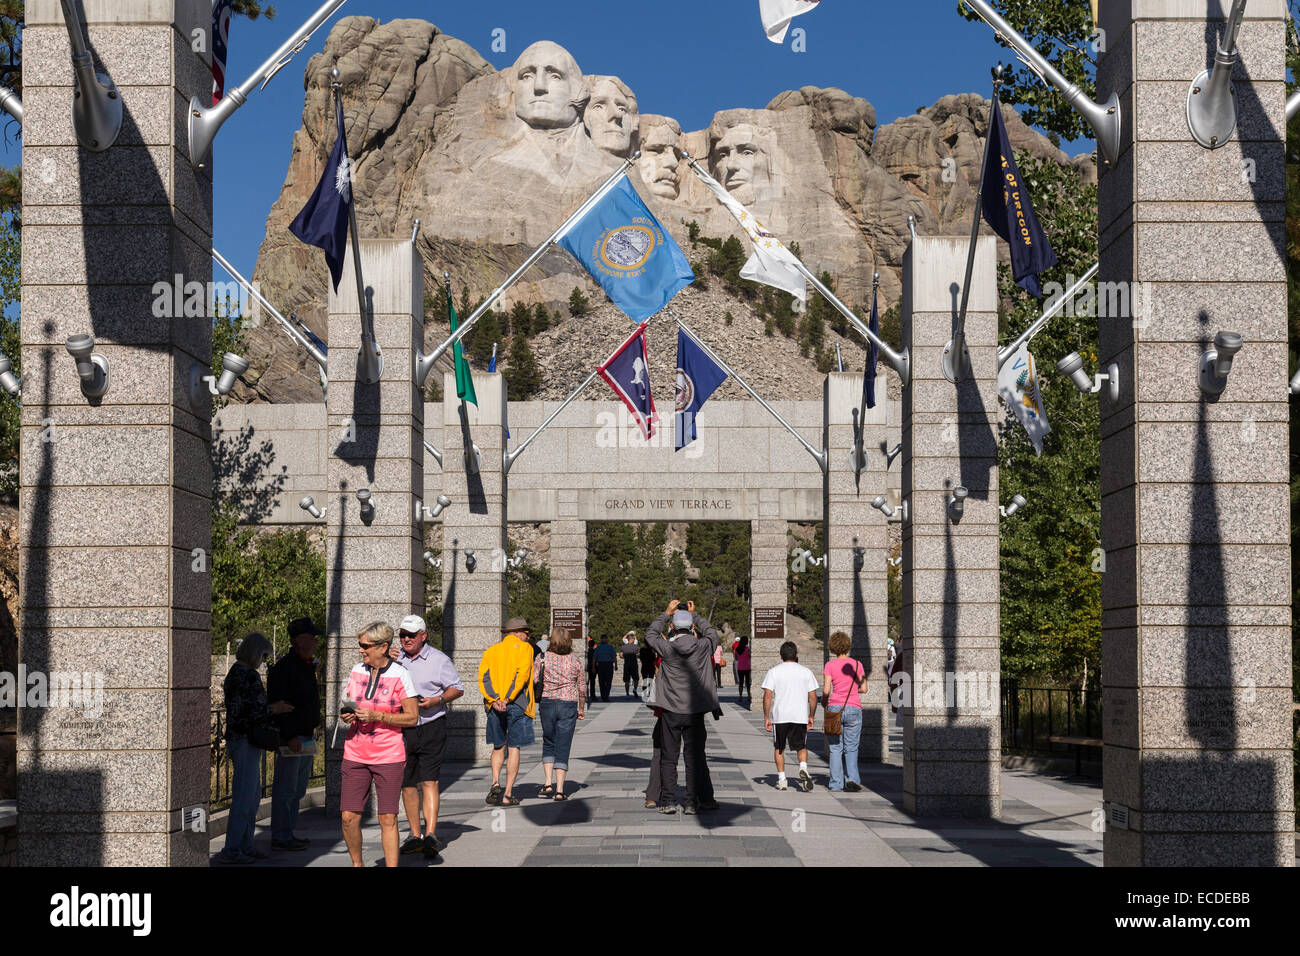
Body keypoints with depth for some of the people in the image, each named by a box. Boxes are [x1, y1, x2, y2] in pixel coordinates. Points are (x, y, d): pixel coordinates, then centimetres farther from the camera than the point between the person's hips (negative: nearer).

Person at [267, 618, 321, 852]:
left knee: (298, 789, 15)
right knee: (285, 789, -4)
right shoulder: (284, 668, -15)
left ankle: (288, 833, 23)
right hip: (292, 739, -10)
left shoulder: (306, 666, 14)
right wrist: (290, 736, -23)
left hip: (306, 737, 10)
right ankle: (280, 837, 1)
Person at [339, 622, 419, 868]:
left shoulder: (400, 675, -7)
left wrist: (376, 716, -17)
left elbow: (412, 717, -6)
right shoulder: (357, 671, 8)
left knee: (388, 819, -2)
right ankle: (357, 863, 20)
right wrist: (346, 715, -5)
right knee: (349, 817, 0)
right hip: (355, 754, 4)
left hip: (388, 755, -4)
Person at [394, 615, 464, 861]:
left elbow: (457, 689, 2)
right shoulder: (394, 660, 10)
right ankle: (415, 835, 19)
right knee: (407, 783, 8)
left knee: (428, 781, -13)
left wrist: (437, 700, -15)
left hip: (431, 727, -4)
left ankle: (430, 834, -17)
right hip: (401, 729, 4)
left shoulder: (439, 660, -1)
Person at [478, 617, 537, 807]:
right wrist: (507, 699, -15)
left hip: (495, 706, 4)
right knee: (514, 748, 3)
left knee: (498, 747, 16)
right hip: (518, 705, -4)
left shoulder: (491, 651, 14)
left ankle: (495, 783, -5)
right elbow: (522, 675, -13)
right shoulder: (524, 648, 2)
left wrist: (494, 700, -9)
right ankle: (508, 795, 1)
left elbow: (483, 677, 1)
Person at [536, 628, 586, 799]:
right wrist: (581, 709, 16)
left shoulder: (543, 658, -3)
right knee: (563, 747, 3)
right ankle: (559, 790, -1)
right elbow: (582, 688, 5)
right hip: (568, 705, 0)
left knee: (548, 744, 17)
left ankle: (548, 784, 5)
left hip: (547, 703, 0)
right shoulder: (575, 661, -1)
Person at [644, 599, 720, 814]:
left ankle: (668, 802, 8)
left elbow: (650, 633, 12)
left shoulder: (666, 647, -8)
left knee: (668, 758, 8)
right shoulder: (702, 647, -6)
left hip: (671, 711, -1)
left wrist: (667, 613, 17)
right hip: (695, 710, 1)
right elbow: (712, 633, 18)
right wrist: (694, 614, 25)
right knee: (695, 757, 7)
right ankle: (693, 802, 8)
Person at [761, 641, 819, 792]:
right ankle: (803, 768, -16)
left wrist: (766, 717, -1)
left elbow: (767, 696, -6)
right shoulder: (806, 672, 6)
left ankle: (781, 779, 12)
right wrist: (811, 717, 14)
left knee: (779, 748, 14)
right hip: (801, 716, 1)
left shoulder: (773, 672, 1)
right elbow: (813, 697, 5)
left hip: (779, 717, -1)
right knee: (802, 746, 11)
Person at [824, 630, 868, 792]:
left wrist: (824, 702, 12)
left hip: (835, 708, -1)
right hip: (853, 708, 1)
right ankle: (853, 778, -12)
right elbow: (864, 688, 4)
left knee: (836, 748, 7)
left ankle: (836, 783, 5)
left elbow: (826, 690, -7)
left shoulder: (830, 665, -3)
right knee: (851, 748, 7)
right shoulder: (857, 664, 2)